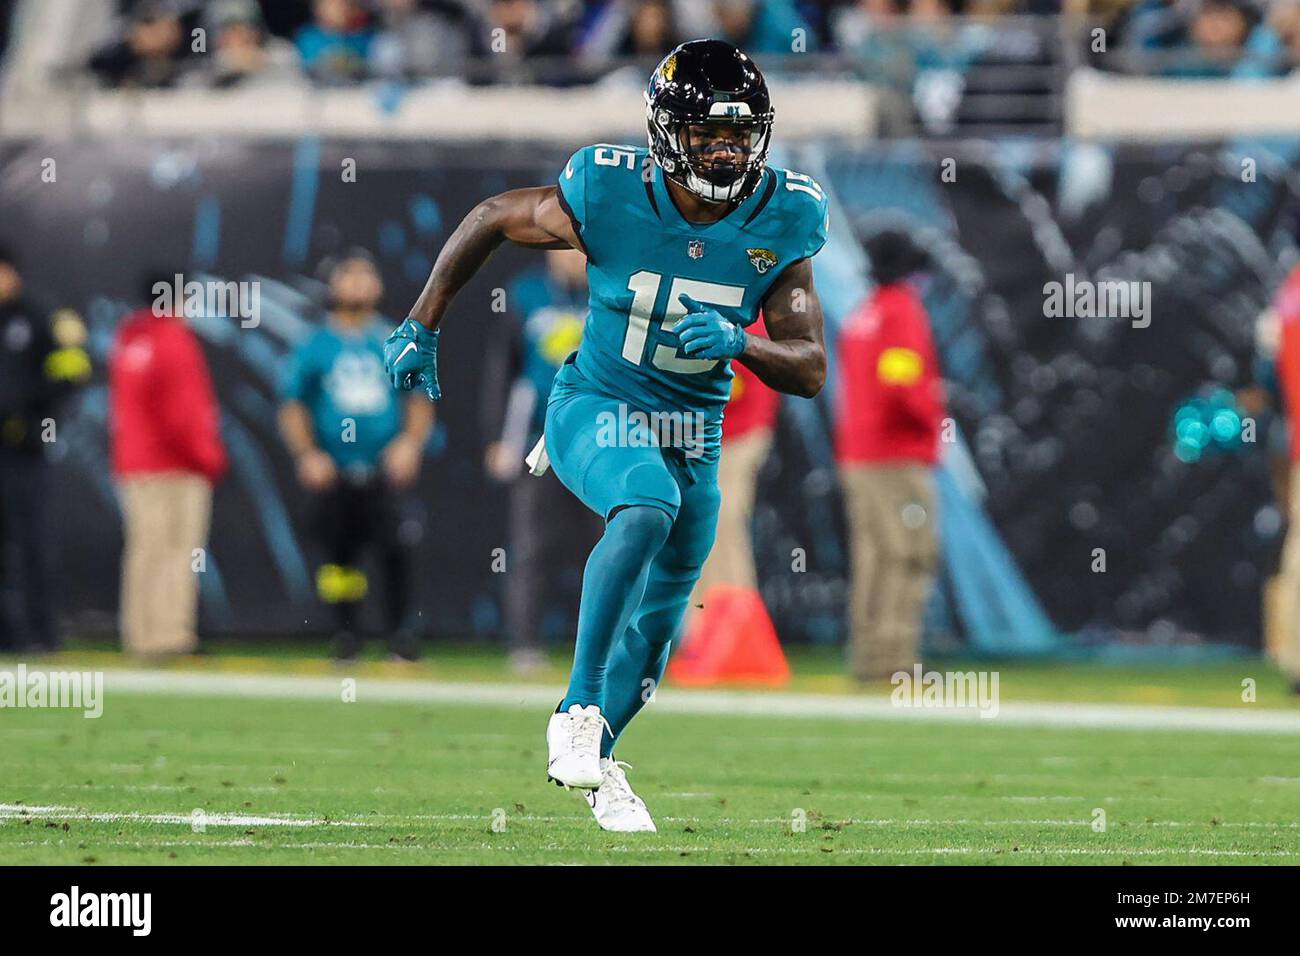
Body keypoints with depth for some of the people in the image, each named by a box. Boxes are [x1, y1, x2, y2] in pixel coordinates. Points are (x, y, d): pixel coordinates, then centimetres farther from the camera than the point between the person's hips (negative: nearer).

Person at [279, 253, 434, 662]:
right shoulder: (313, 348, 8)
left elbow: (420, 400, 13)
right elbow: (292, 407, 9)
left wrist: (410, 442, -4)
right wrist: (306, 454, -5)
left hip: (385, 470, 0)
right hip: (333, 474, 0)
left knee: (396, 546, -17)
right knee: (339, 555, -1)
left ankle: (399, 629, -7)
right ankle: (345, 632, 14)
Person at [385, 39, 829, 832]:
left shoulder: (781, 223, -13)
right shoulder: (610, 198, -21)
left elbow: (811, 370, -11)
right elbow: (492, 219, -3)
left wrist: (738, 343, -32)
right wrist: (423, 325, 1)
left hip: (693, 432, 4)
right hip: (596, 407, -4)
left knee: (655, 628, 12)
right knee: (648, 506, -36)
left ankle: (597, 760, 41)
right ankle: (578, 710, -27)